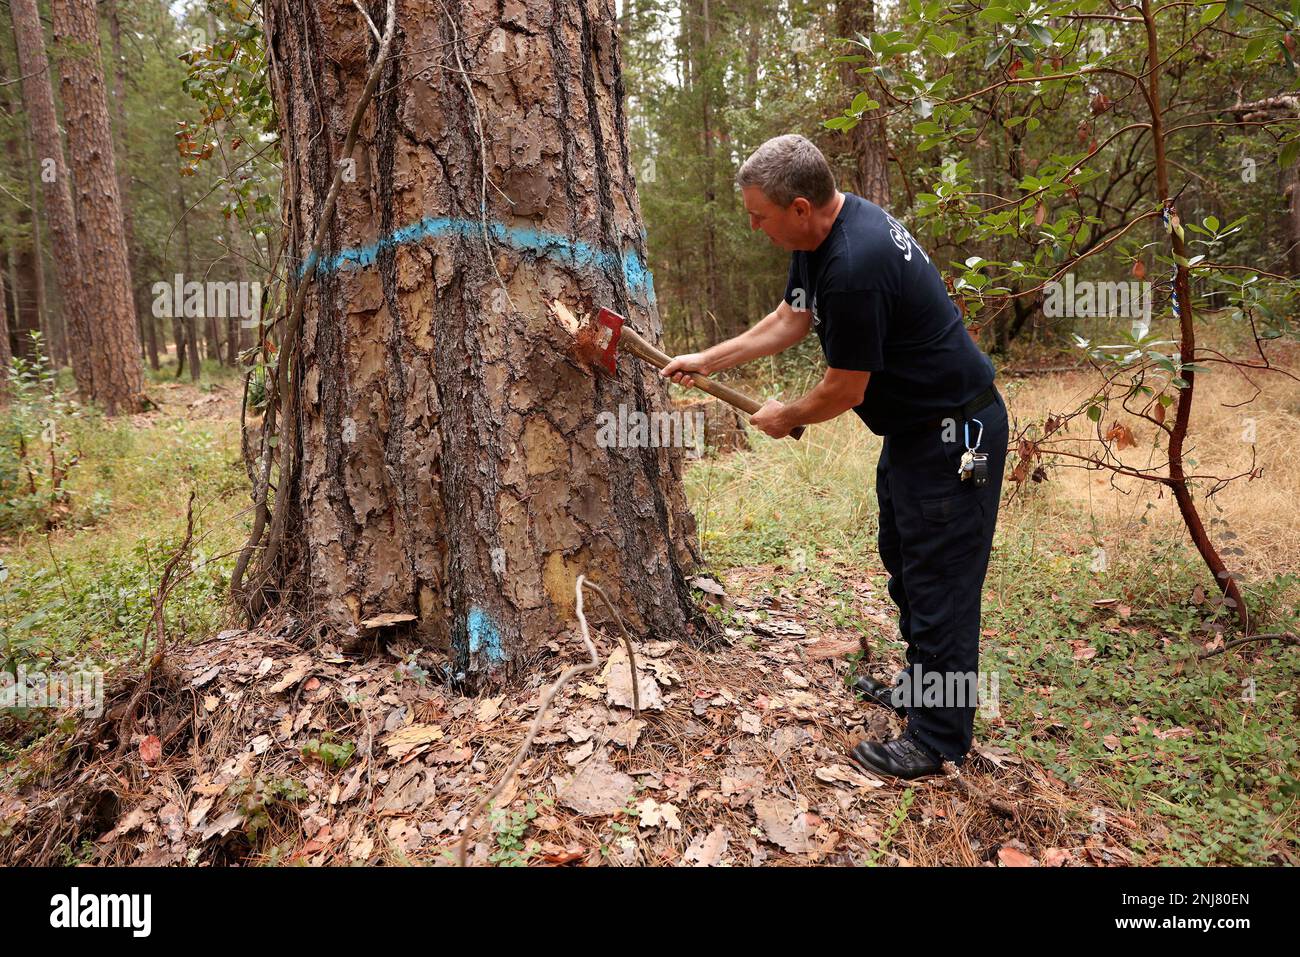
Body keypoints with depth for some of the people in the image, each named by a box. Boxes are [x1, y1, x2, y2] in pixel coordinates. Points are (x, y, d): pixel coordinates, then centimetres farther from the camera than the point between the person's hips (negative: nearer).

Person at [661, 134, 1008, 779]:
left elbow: (843, 391, -22)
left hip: (953, 437, -11)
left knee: (938, 582, 0)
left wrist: (786, 418, -3)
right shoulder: (822, 232, 1)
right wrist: (706, 360, 12)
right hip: (914, 426, 11)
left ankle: (937, 740, 15)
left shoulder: (854, 267, -32)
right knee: (902, 561, 22)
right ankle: (921, 685, 41)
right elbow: (790, 320, 13)